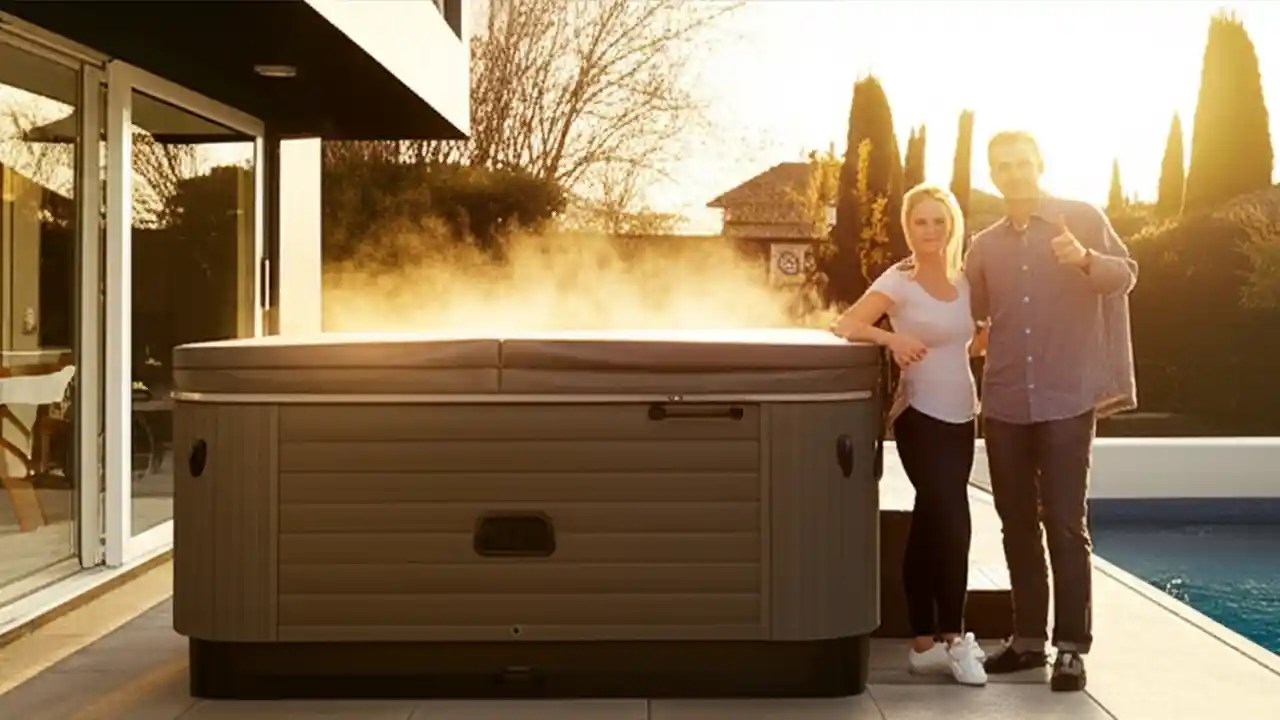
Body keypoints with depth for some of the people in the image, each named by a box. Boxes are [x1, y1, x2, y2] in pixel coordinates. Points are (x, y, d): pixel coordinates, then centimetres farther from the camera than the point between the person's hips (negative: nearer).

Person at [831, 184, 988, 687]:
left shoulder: (962, 283, 10)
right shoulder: (898, 281, -8)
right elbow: (845, 325, -18)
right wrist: (891, 337, -33)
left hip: (961, 417, 6)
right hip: (921, 417, -6)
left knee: (930, 526, 10)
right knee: (952, 525, -12)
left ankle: (925, 643, 15)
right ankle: (953, 637, 0)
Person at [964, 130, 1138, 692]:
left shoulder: (1082, 218, 1)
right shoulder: (985, 245, 12)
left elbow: (1126, 275, -5)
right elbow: (967, 311, 19)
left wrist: (1085, 259, -24)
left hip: (1068, 399, -4)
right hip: (1005, 403, 5)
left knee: (1064, 524, -5)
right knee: (1017, 523, 9)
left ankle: (1072, 648, 0)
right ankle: (1028, 639, 18)